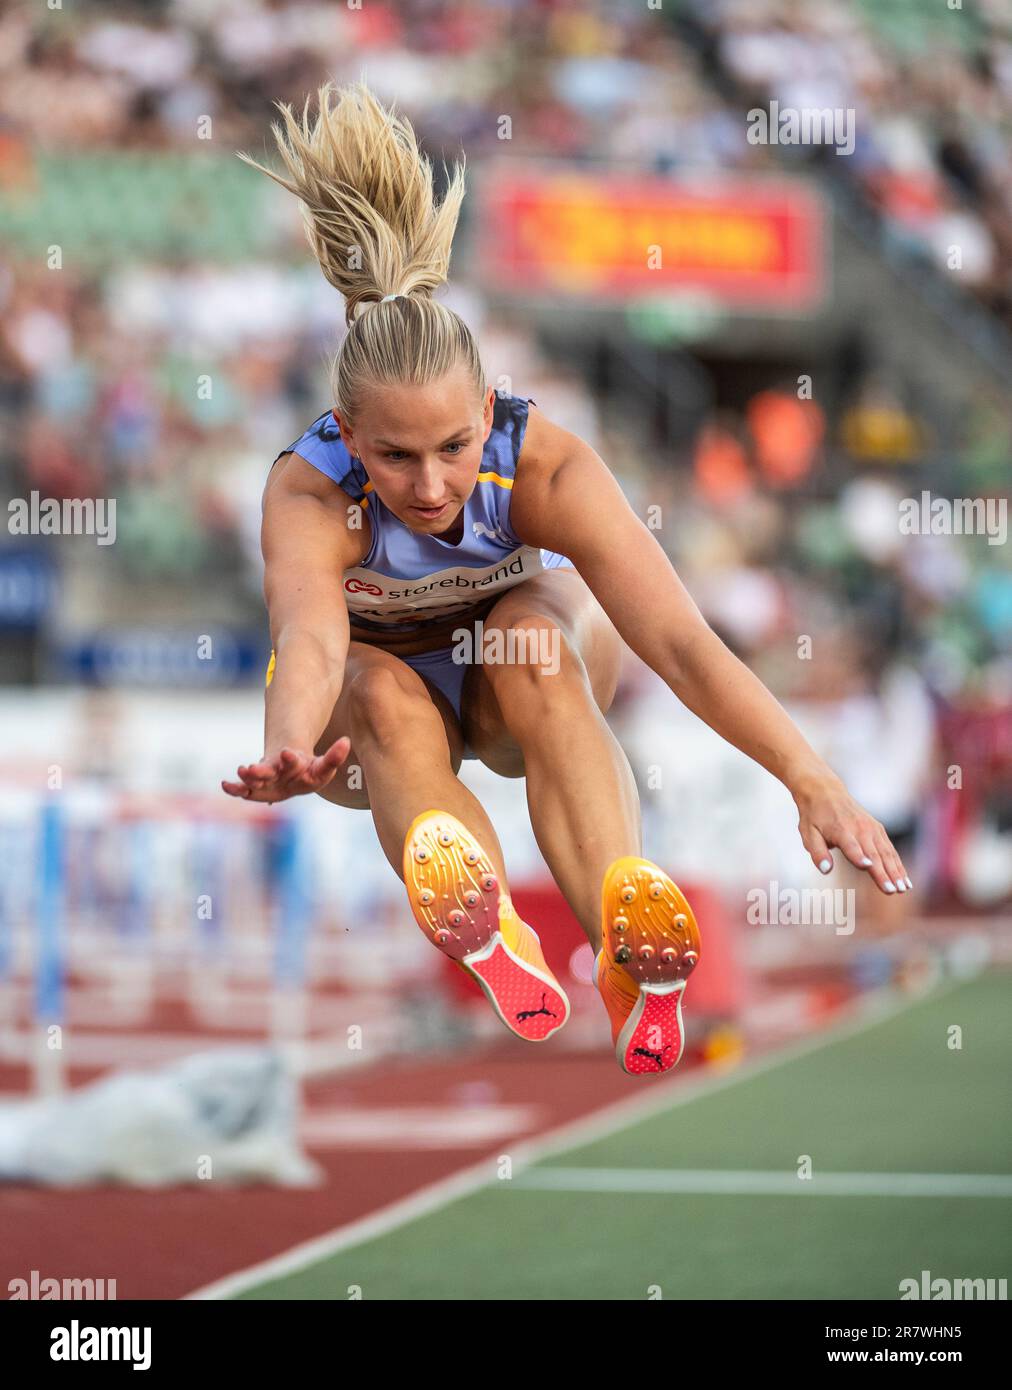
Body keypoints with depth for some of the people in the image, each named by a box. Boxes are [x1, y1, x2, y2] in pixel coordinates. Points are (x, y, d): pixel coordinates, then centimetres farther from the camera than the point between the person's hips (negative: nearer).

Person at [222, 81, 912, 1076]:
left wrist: (812, 783, -55)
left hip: (522, 691, 0)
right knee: (387, 699, -35)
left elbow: (677, 639, -42)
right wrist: (288, 752, -78)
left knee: (535, 632, -34)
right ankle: (494, 948, -62)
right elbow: (310, 638, -54)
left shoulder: (544, 463, -33)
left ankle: (633, 953, -54)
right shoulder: (309, 492, -34)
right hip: (371, 692, 0)